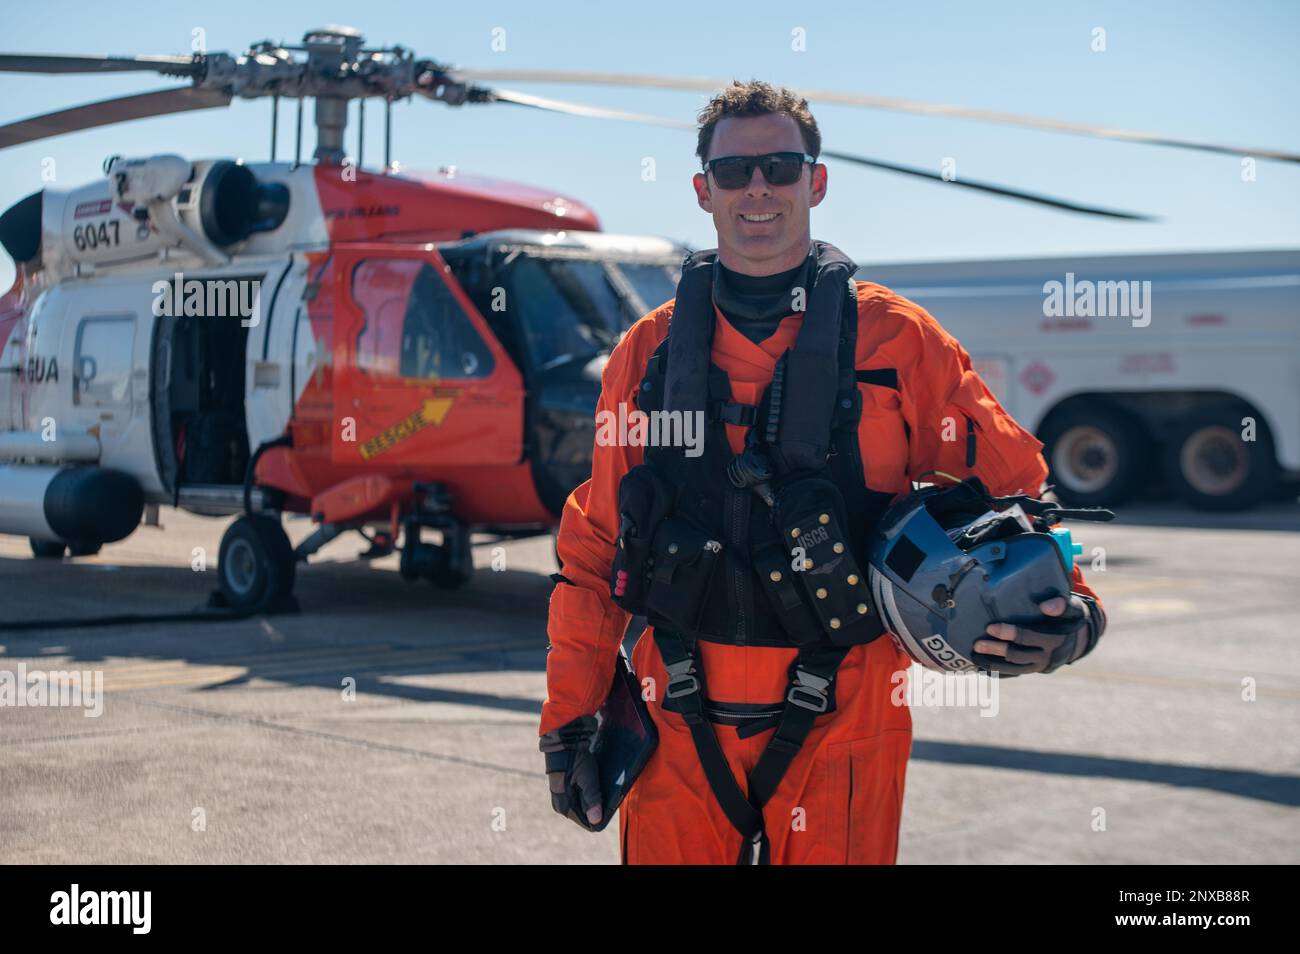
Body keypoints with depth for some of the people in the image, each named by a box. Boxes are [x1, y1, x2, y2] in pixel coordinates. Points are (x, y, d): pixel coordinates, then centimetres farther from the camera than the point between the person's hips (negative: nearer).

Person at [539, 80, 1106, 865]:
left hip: (841, 723, -1)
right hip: (679, 725, 2)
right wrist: (570, 719, 6)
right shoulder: (650, 351, 5)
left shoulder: (898, 342, 0)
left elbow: (1007, 483, 5)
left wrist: (1068, 608, -14)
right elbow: (593, 547, 9)